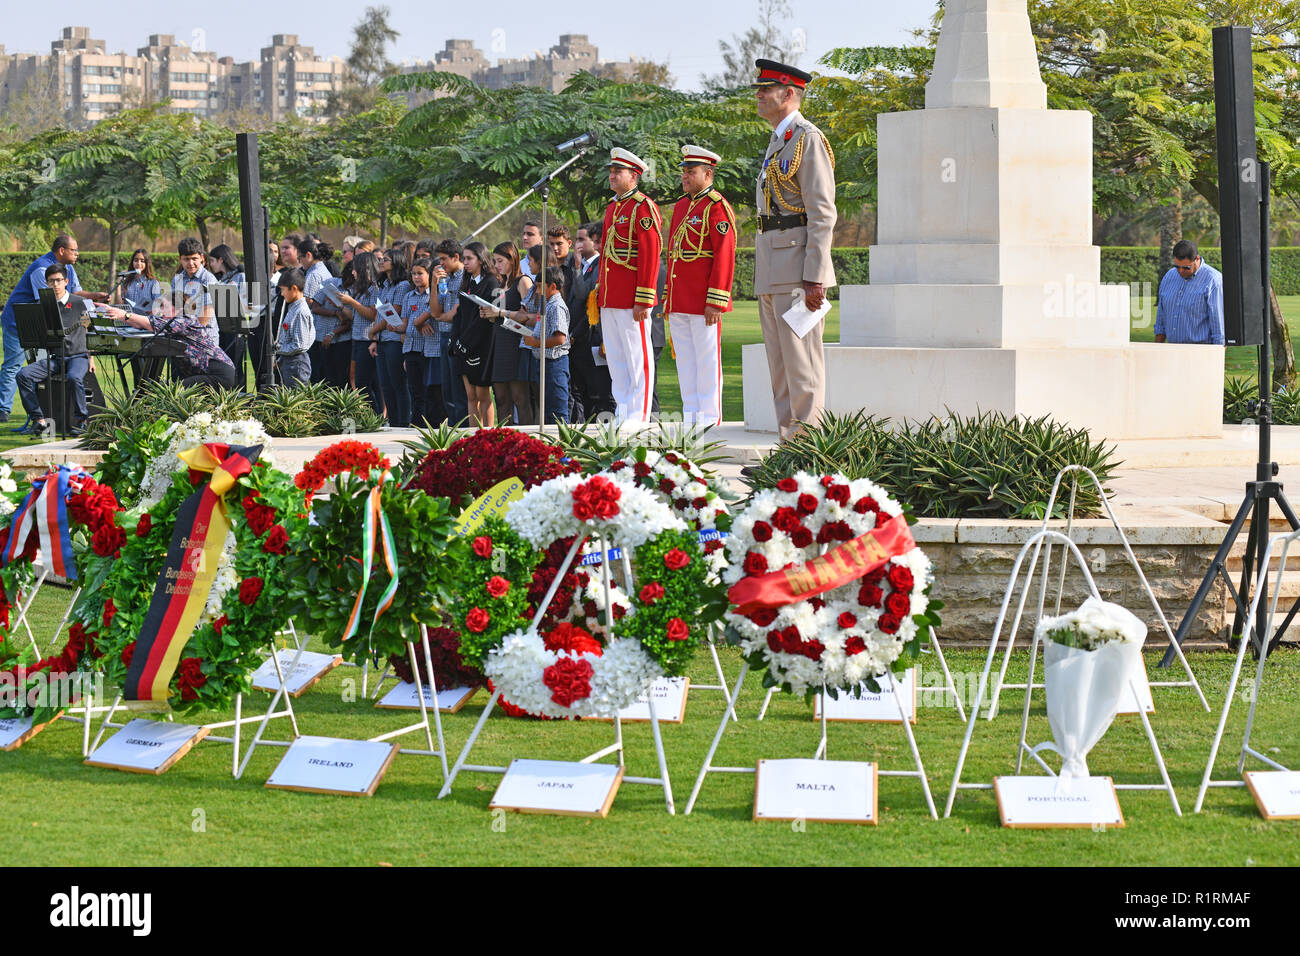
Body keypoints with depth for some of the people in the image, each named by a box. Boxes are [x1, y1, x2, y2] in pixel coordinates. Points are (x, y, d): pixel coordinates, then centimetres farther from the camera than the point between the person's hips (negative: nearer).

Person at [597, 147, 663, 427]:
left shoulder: (643, 207, -10)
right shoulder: (612, 209, 17)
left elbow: (650, 256, -15)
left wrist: (643, 301, -19)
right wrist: (600, 294, 19)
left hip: (632, 300, -9)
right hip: (610, 299, 9)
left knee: (637, 358, -3)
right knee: (616, 359, 11)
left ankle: (639, 417, 0)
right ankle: (623, 412, 18)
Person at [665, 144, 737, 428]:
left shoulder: (717, 207, -9)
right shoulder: (681, 206, 16)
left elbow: (724, 257, -15)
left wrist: (715, 302, -19)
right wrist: (669, 298, 18)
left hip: (704, 303, -8)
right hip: (679, 303, 8)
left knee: (707, 361, -3)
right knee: (685, 361, 10)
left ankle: (710, 420, 1)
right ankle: (691, 418, 15)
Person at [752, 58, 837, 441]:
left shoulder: (808, 140, -10)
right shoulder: (777, 142, 20)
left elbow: (822, 214, -15)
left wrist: (814, 278, -21)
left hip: (798, 268, -10)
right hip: (771, 274, 10)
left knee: (802, 366, -9)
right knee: (780, 368, 10)